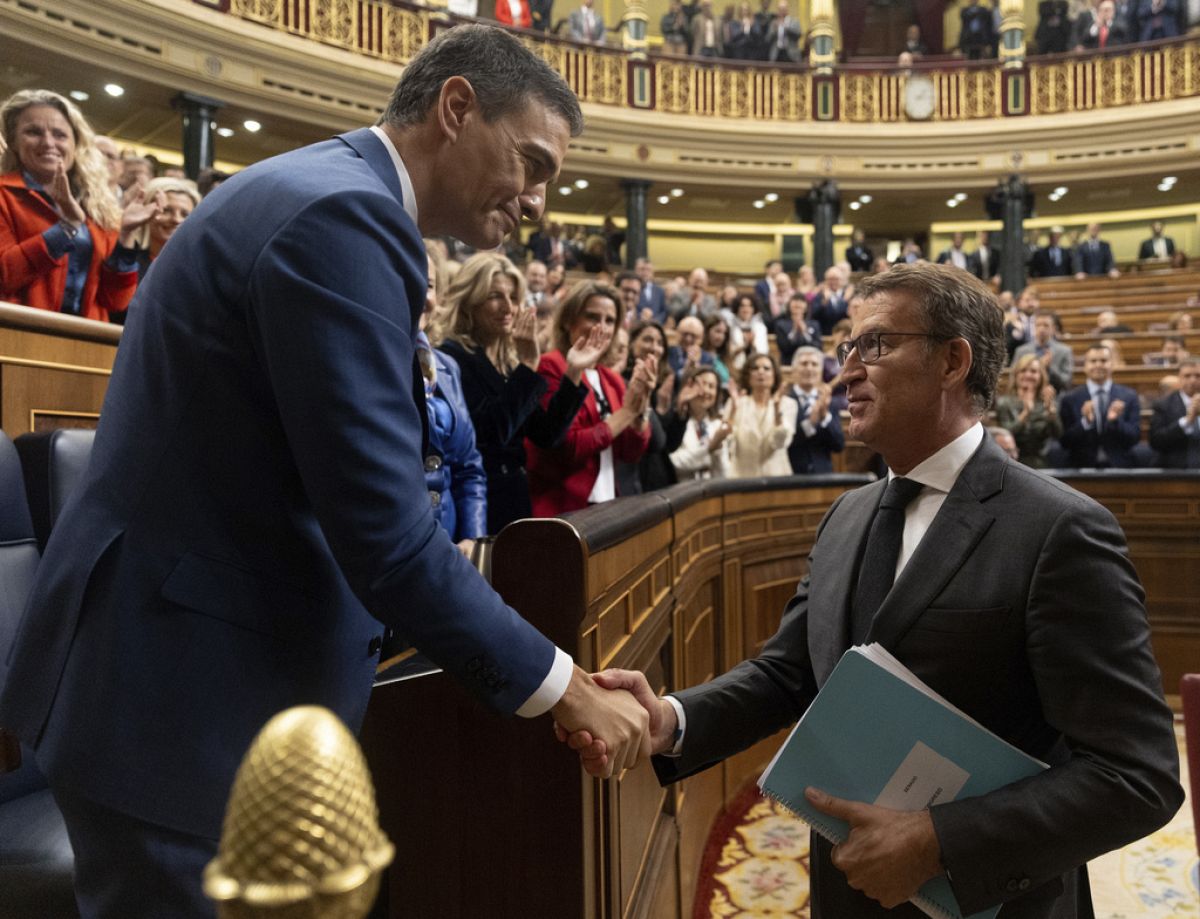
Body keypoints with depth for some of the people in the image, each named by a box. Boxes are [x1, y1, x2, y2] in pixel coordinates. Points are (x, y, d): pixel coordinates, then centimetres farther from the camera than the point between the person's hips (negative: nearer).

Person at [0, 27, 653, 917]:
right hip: (183, 693, -10)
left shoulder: (318, 193, 11)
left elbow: (356, 497, 14)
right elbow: (385, 532, -25)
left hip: (198, 673, 10)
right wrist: (561, 688, -13)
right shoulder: (341, 215, -21)